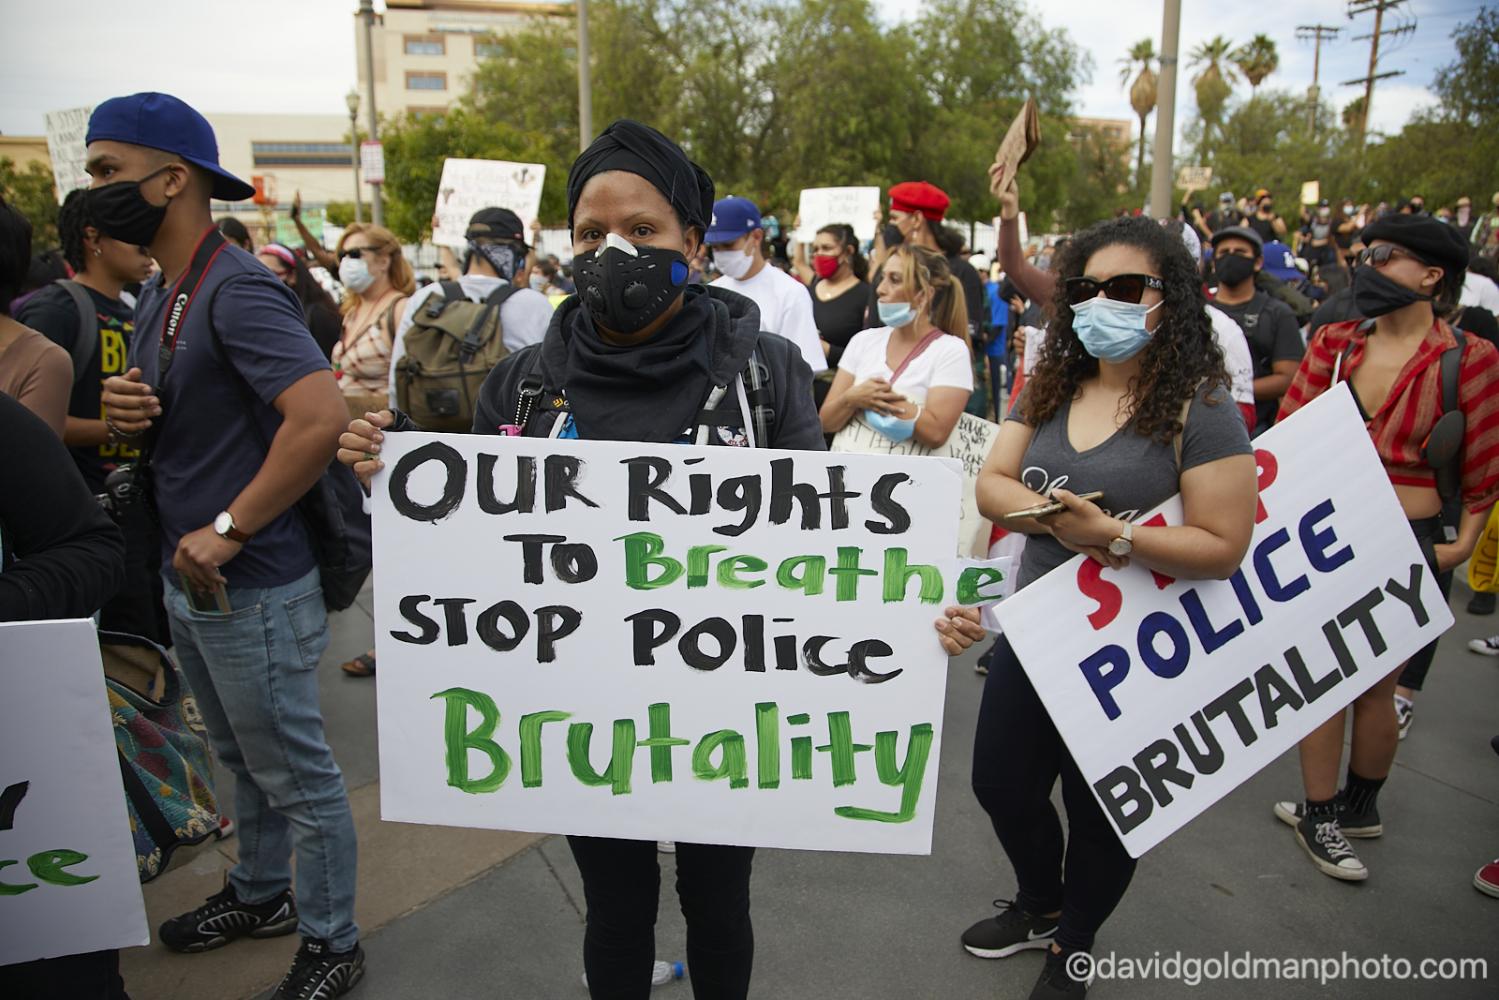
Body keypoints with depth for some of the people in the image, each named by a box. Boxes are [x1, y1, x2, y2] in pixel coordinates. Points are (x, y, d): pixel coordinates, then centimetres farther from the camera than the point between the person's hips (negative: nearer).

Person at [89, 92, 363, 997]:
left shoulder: (238, 292, -19)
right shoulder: (159, 297, 11)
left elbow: (322, 416, -33)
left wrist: (229, 530, -26)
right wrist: (128, 410, -2)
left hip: (255, 588, -9)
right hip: (189, 581, 10)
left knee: (298, 774, 6)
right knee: (245, 759, 25)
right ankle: (260, 895, 45)